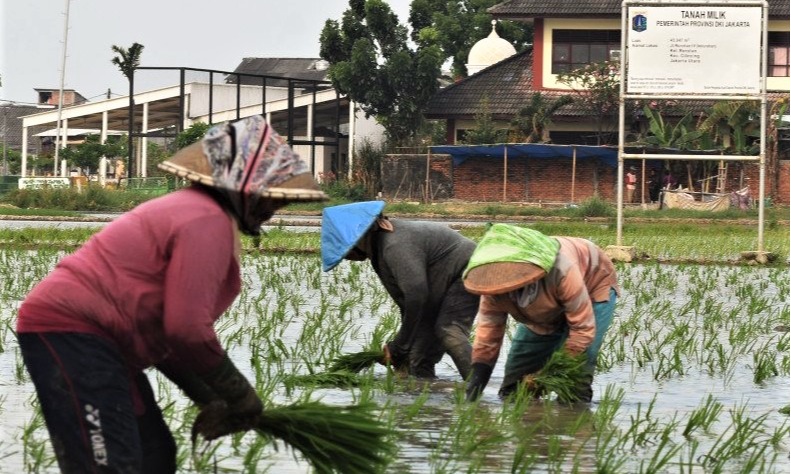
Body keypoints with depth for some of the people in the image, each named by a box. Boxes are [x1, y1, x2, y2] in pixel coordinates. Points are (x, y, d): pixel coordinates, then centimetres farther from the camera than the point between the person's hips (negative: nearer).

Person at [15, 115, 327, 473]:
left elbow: (166, 327, 21)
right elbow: (187, 329, -20)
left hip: (89, 336, 12)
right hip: (70, 330, -12)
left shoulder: (194, 211, 20)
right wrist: (239, 395, -7)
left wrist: (209, 398, 15)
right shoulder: (208, 221, -14)